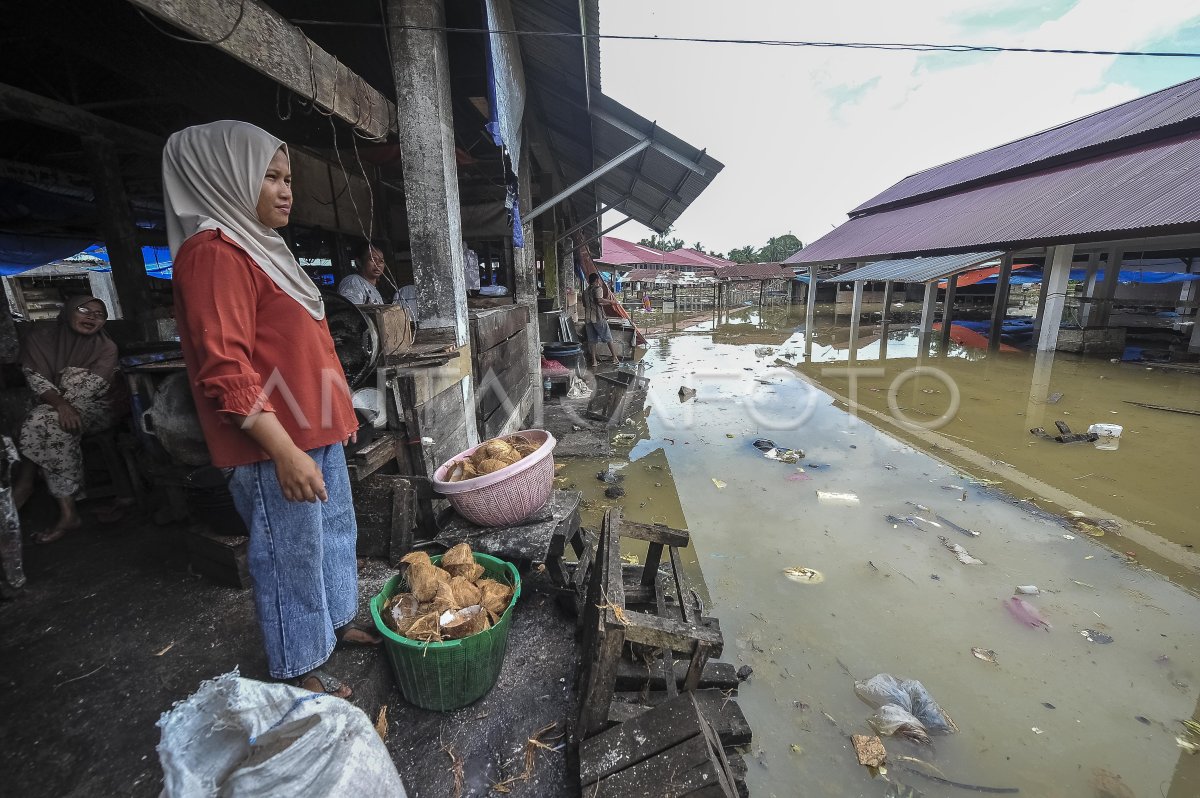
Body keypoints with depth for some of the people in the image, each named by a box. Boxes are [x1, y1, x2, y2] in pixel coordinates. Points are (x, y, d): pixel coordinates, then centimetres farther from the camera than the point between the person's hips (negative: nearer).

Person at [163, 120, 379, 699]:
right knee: (290, 554, 5)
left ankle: (337, 621, 40)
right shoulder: (213, 253, -14)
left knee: (334, 530, 20)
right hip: (275, 444, -10)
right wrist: (285, 452, -26)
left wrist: (337, 414, 20)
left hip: (315, 431, 10)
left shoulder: (259, 248, 16)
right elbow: (226, 373, -21)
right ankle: (298, 668, 25)